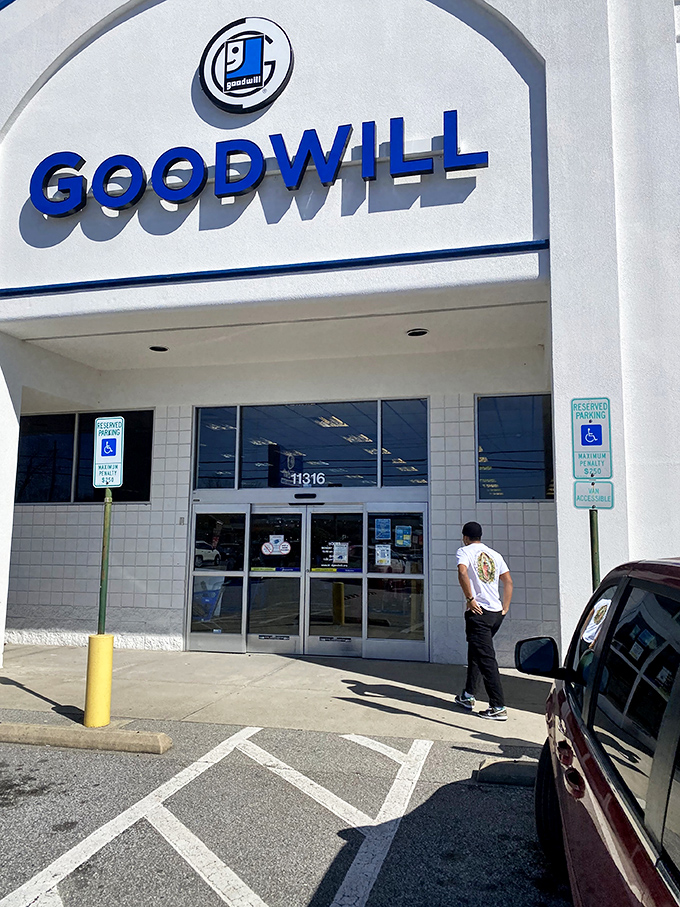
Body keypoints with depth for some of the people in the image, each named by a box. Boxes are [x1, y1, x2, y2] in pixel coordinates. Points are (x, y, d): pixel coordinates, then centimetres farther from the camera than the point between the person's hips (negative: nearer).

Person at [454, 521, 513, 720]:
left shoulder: (465, 551, -2)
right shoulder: (494, 554, 16)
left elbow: (462, 572, -22)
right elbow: (508, 581, 11)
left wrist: (470, 599, -16)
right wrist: (505, 607, 13)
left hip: (478, 612, -7)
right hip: (496, 613, 7)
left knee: (486, 659, -6)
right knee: (475, 653, 21)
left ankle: (498, 707, -8)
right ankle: (468, 696, 28)